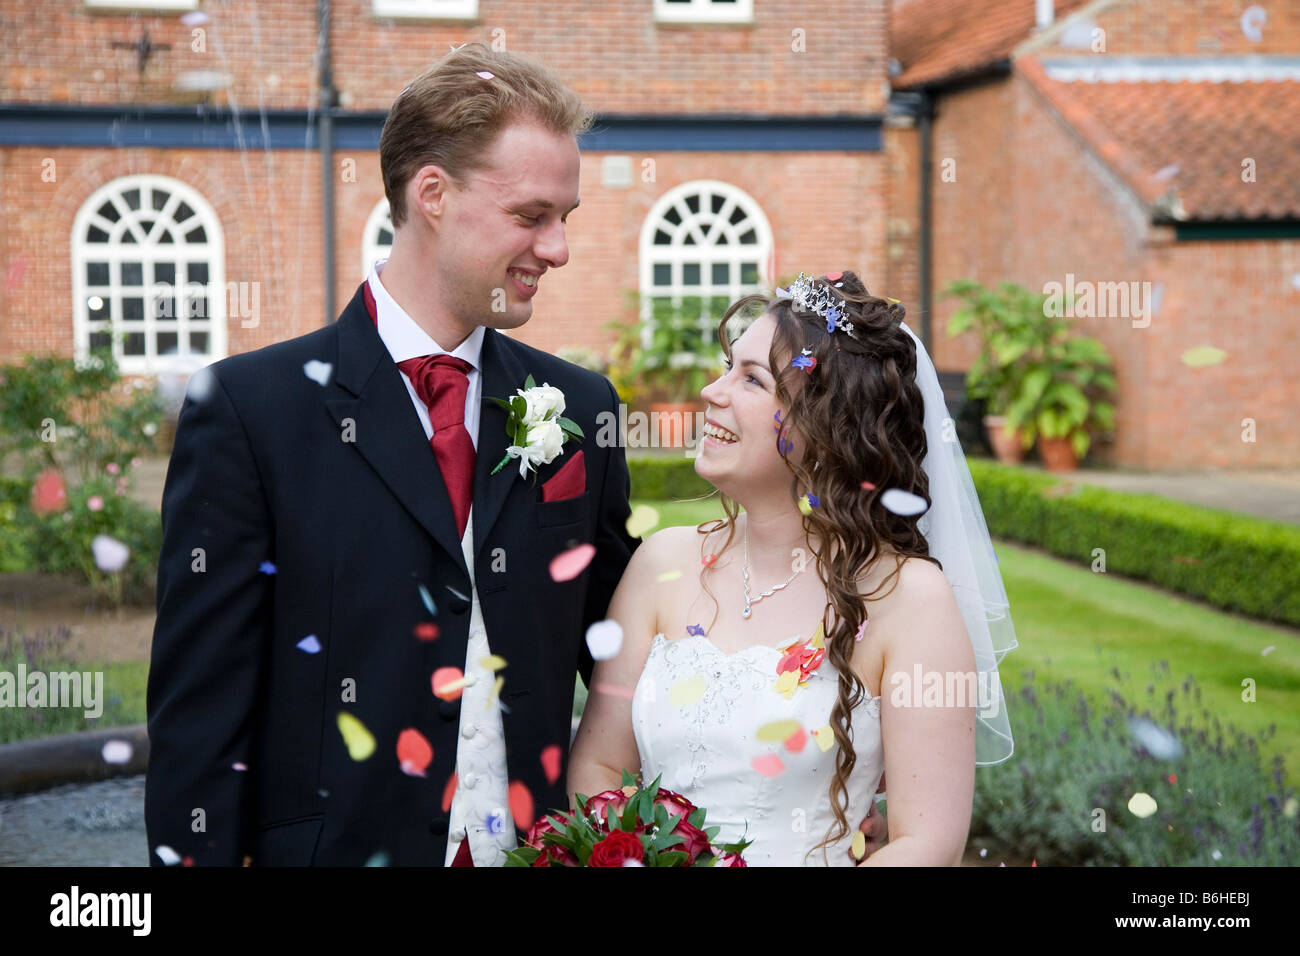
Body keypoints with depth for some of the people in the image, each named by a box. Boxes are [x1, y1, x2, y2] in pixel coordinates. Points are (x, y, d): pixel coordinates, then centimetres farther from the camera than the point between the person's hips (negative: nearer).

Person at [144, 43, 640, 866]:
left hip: (537, 846, 4)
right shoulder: (248, 407, -8)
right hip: (336, 844, -3)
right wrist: (198, 851, -12)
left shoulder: (580, 409, 4)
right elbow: (198, 713, -8)